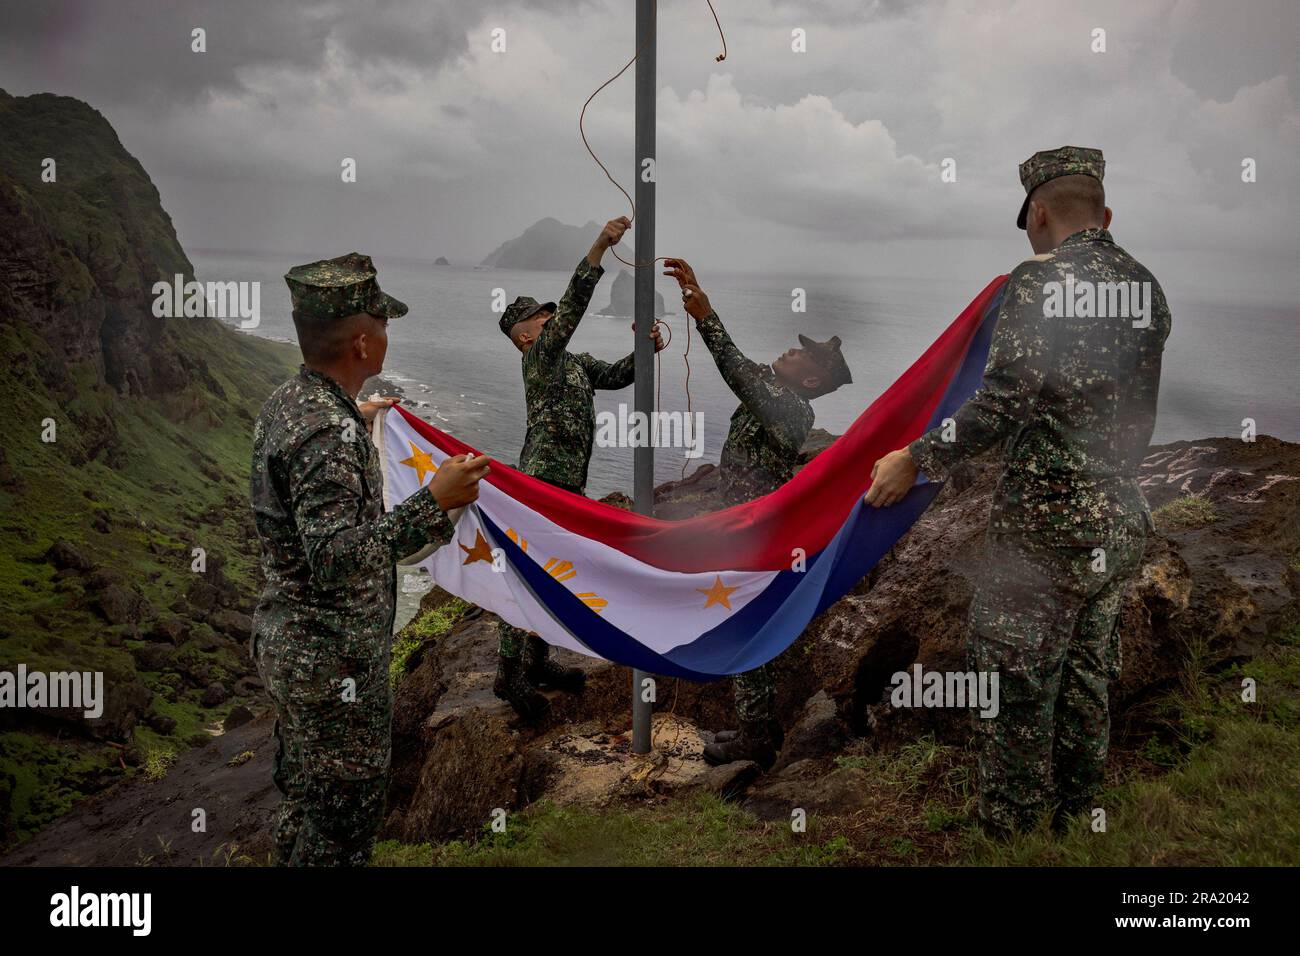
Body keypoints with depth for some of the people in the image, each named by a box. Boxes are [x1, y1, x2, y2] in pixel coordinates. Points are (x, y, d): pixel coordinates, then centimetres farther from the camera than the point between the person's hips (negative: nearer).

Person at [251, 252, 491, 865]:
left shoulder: (286, 403, 6)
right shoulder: (329, 431, -25)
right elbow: (335, 558, -33)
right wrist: (432, 503, -35)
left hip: (286, 639, 10)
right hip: (334, 661, -10)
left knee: (303, 803, 23)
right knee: (342, 822, 5)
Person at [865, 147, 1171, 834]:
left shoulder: (1038, 280, -12)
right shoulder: (1148, 287, 9)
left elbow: (1005, 401, -19)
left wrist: (917, 460, -11)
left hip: (1042, 525, -7)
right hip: (1122, 525, 7)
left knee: (1014, 698, 3)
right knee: (1087, 688, 17)